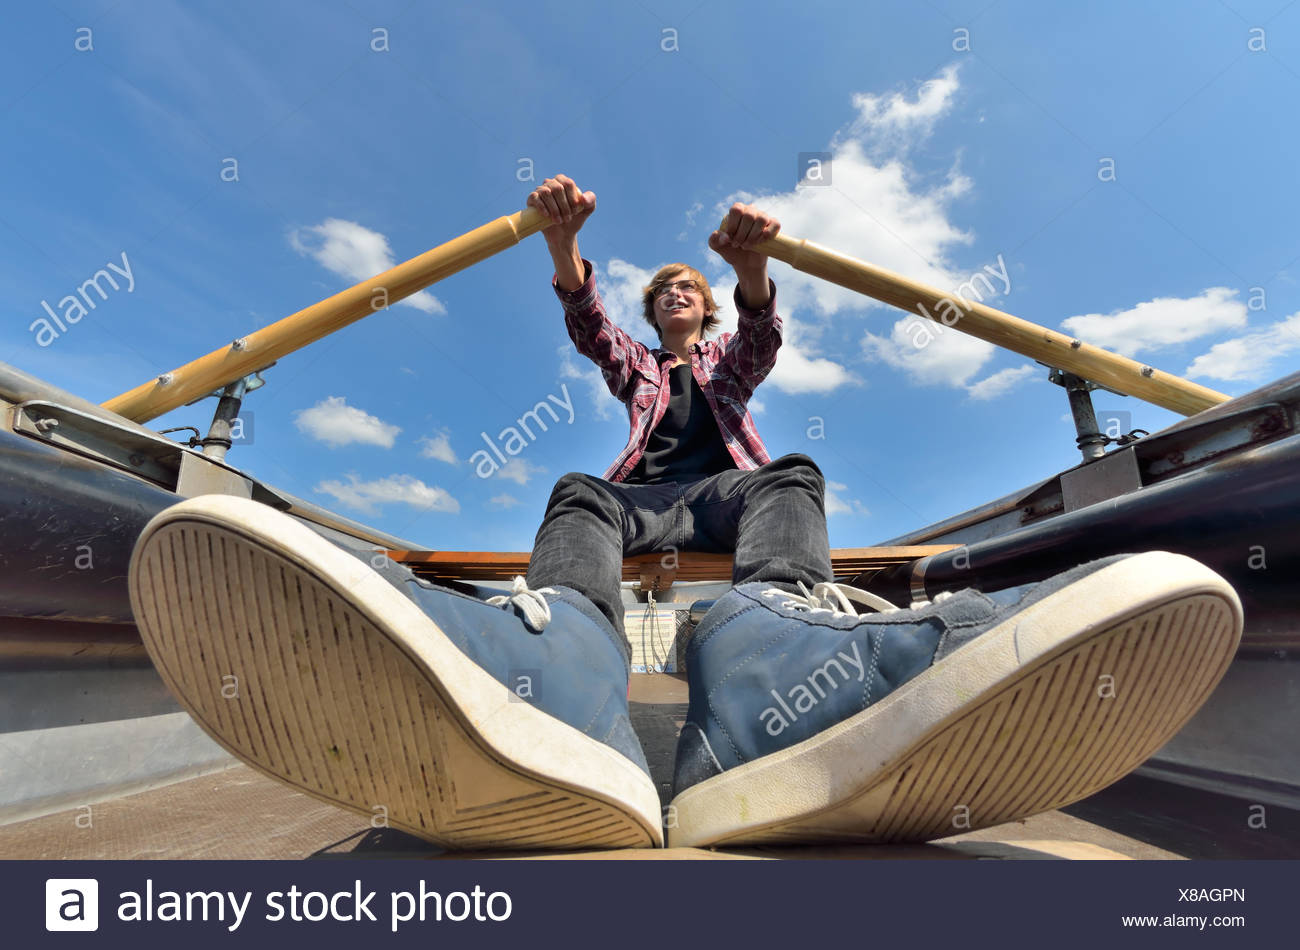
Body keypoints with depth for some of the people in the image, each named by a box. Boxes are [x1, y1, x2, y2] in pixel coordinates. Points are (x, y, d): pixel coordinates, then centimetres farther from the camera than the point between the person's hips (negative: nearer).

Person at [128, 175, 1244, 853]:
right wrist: (561, 241, -12)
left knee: (789, 478, -30)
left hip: (730, 485, 1)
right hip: (645, 489, 0)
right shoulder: (635, 366, 29)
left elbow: (765, 334, 4)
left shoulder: (729, 360, 29)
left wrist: (751, 266, -20)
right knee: (578, 496, -30)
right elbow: (585, 320, 9)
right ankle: (540, 693, -66)